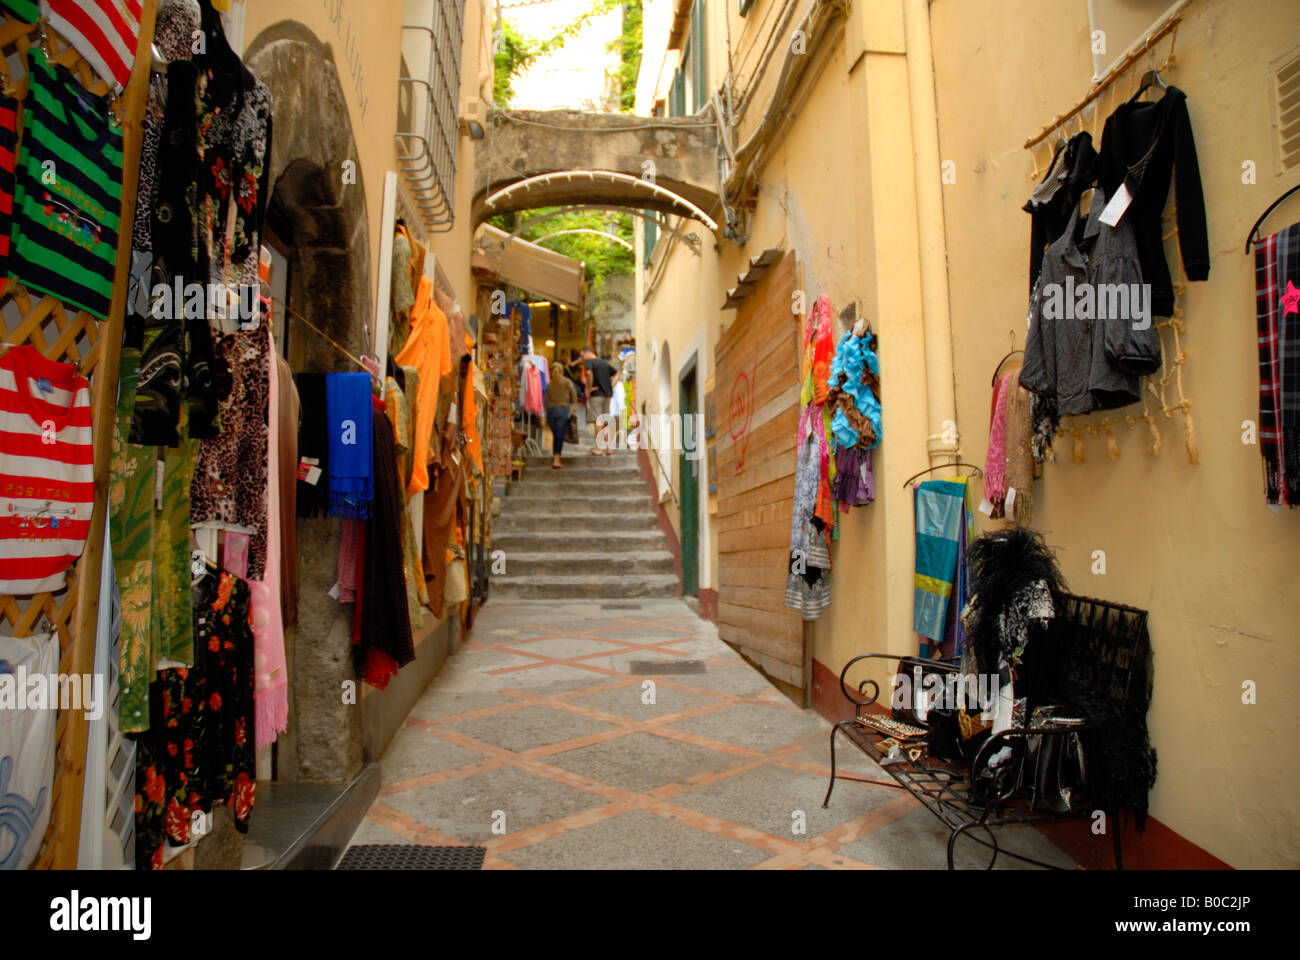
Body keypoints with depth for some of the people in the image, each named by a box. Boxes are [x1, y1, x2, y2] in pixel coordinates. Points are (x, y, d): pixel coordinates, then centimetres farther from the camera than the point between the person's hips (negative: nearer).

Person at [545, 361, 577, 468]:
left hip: (551, 410, 3)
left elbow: (547, 400, 11)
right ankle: (556, 459, -13)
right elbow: (574, 395, -4)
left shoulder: (549, 384, 10)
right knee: (560, 436, -6)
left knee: (555, 436, 13)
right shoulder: (567, 382, 2)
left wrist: (546, 417, 16)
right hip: (563, 409, -3)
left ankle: (555, 458, 15)